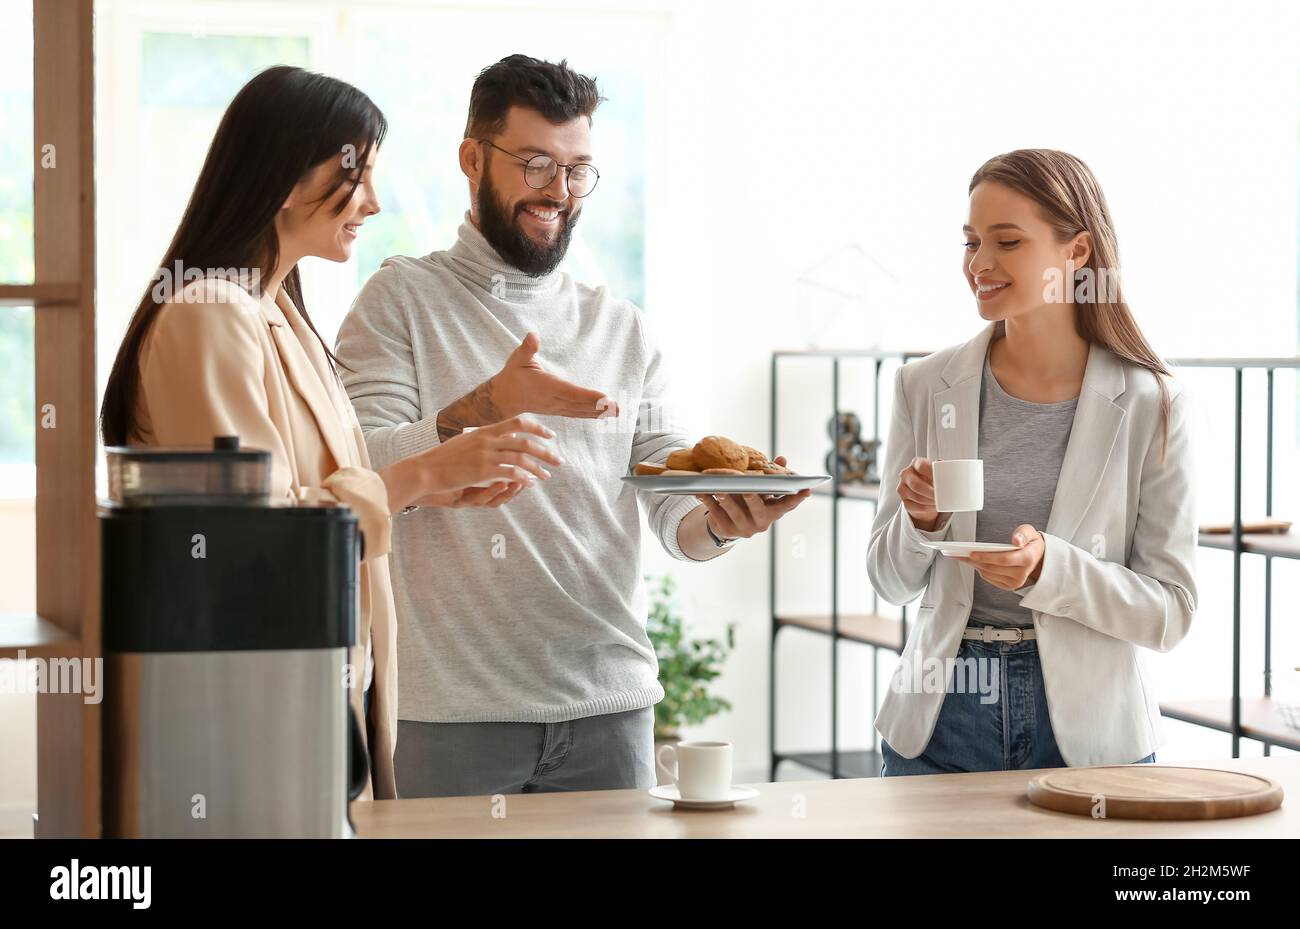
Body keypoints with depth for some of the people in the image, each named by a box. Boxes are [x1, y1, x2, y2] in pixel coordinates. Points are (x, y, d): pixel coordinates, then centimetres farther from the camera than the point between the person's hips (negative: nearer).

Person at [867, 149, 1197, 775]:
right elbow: (891, 582, 9)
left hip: (1088, 729, -2)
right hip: (940, 724, 2)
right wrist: (920, 520, -13)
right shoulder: (925, 386, 1)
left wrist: (1049, 567, -22)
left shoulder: (1150, 405, -6)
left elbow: (1171, 611, -7)